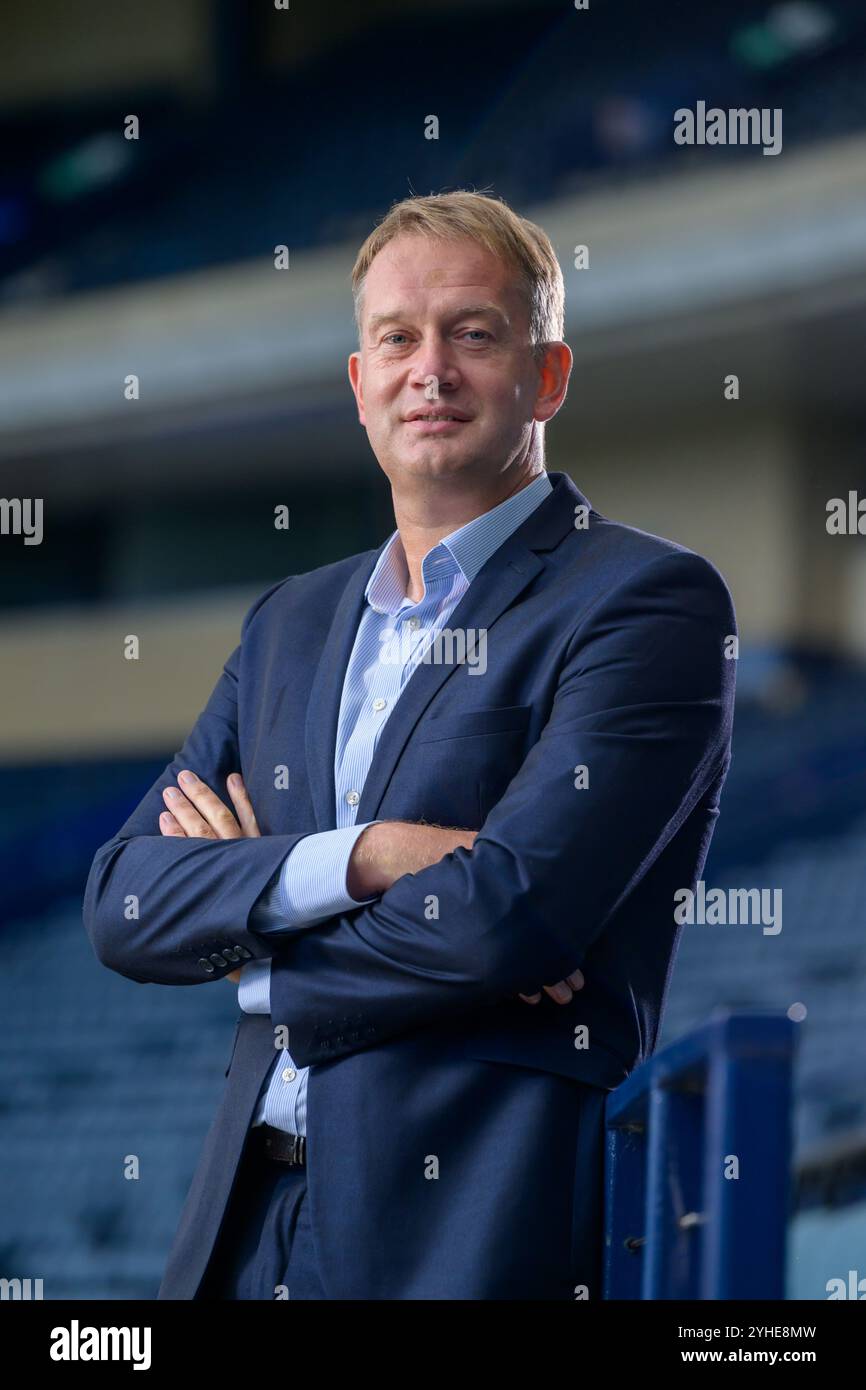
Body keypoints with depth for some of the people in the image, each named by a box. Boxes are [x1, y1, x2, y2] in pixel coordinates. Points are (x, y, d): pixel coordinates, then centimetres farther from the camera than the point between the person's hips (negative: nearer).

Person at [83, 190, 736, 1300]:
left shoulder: (648, 601, -6)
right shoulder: (292, 620, 15)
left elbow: (511, 912, -17)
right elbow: (122, 905, 5)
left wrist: (262, 966, -2)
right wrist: (356, 857, -12)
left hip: (481, 1239, -6)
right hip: (254, 1219, 6)